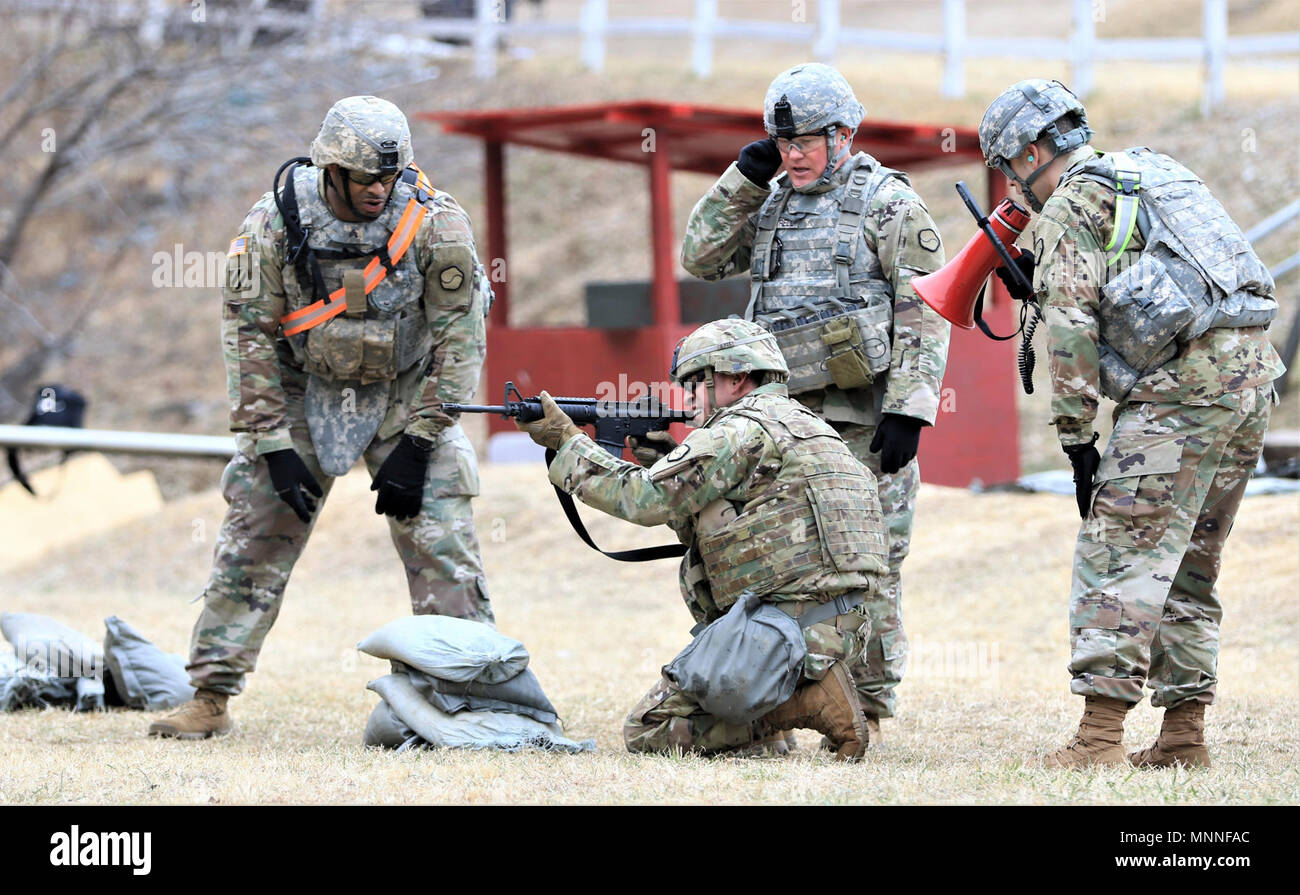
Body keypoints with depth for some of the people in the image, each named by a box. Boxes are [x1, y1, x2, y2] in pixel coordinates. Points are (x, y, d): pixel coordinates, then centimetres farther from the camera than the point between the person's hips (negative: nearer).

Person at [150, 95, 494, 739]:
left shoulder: (435, 223, -20)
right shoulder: (274, 223, -18)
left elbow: (458, 337, -13)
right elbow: (249, 335, -11)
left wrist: (417, 444, -17)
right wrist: (272, 445, -15)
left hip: (406, 391, -1)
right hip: (305, 390, 1)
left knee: (441, 538, -12)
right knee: (253, 535, -3)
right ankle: (210, 698, 3)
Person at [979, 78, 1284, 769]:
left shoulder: (1070, 203, -1)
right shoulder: (1149, 174, 26)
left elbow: (1073, 330, -8)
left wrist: (1077, 440, -6)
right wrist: (1043, 286, 26)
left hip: (1183, 388, -9)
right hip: (1252, 374, 9)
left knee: (1118, 556, -9)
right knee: (1188, 566, 15)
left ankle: (1100, 737, -16)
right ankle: (1183, 734, 14)